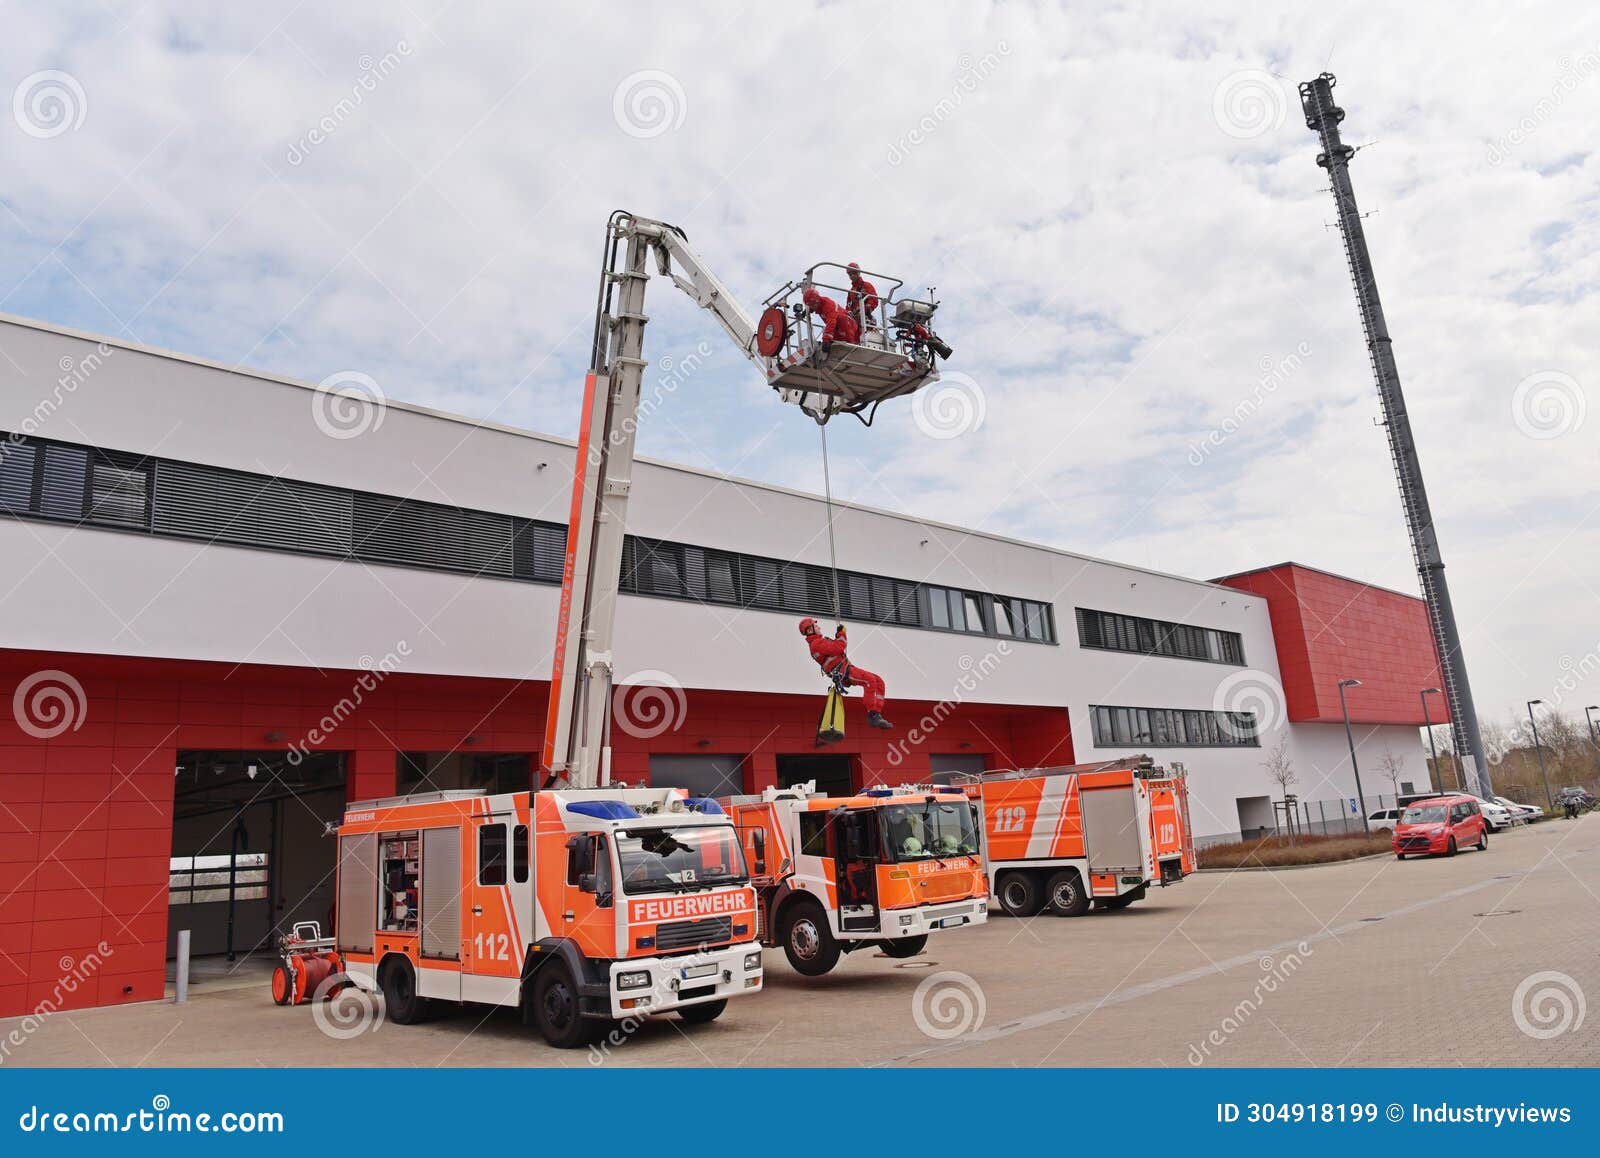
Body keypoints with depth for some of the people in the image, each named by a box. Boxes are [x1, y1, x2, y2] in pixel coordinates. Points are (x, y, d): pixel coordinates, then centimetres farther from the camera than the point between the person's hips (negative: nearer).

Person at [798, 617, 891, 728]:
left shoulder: (820, 641, 26)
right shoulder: (816, 643, -8)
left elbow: (840, 646, 33)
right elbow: (838, 648, -19)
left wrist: (840, 634, 18)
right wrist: (841, 634, -4)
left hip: (846, 668, 11)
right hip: (841, 672, -11)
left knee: (878, 681, -1)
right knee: (870, 680, -30)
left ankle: (877, 713, -10)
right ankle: (872, 715, -33)